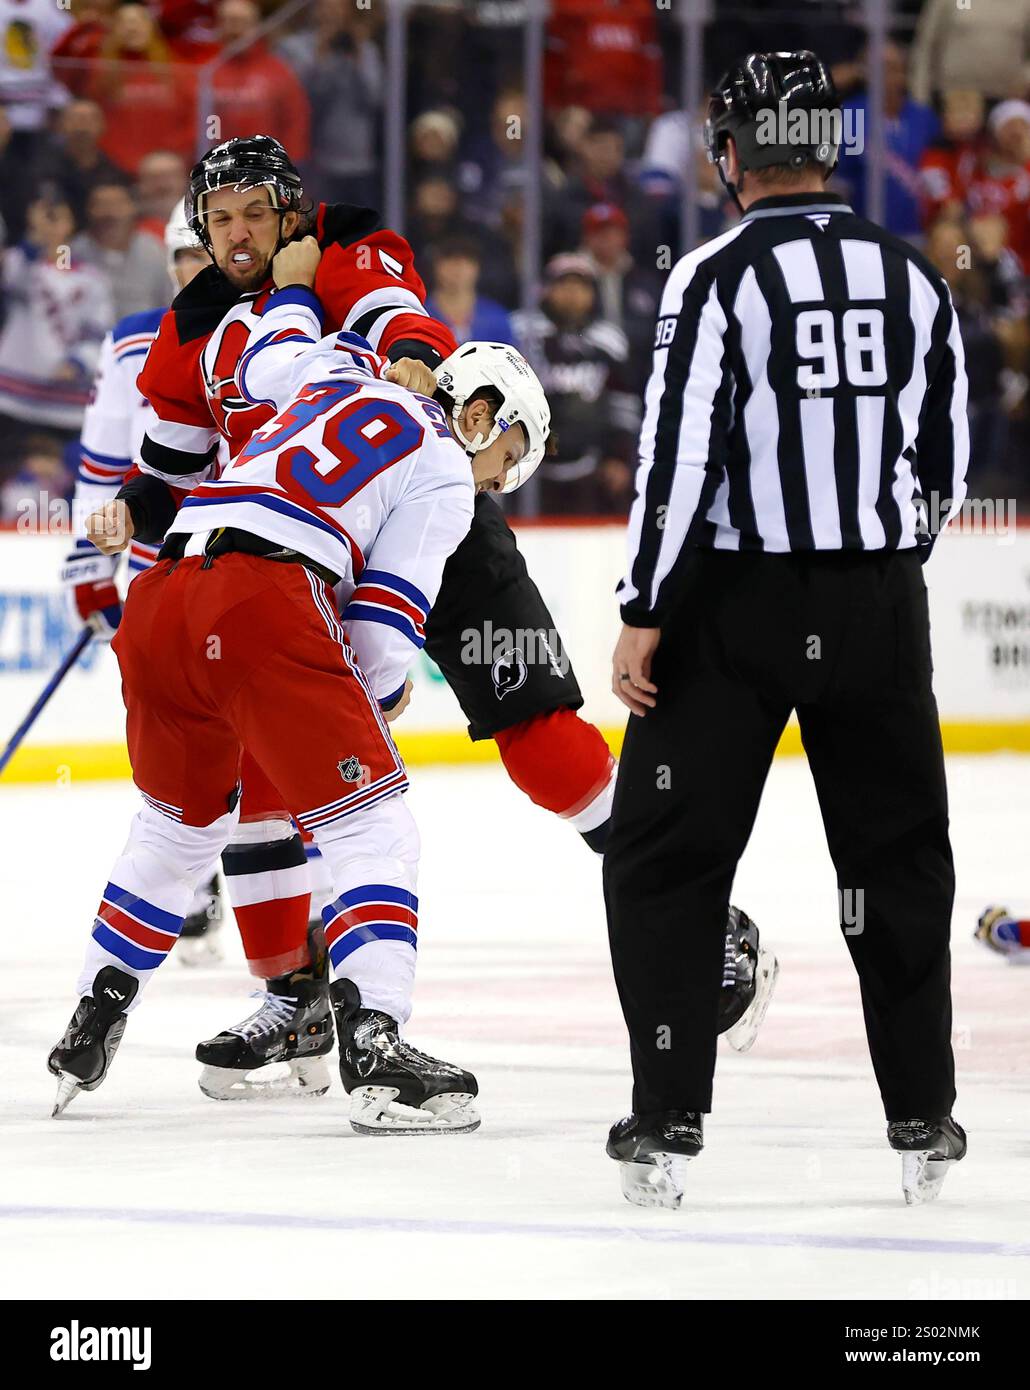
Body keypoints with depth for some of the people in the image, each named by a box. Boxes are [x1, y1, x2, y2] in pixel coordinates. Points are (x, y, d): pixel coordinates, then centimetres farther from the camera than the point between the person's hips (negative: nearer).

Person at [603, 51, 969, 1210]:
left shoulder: (716, 277, -10)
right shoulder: (911, 276, 5)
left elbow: (679, 452, -15)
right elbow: (945, 462, 11)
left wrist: (644, 615, -9)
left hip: (735, 604, -3)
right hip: (877, 607, 3)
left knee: (665, 856, 6)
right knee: (900, 855, 14)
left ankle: (667, 1122, 1)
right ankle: (921, 1121, 13)